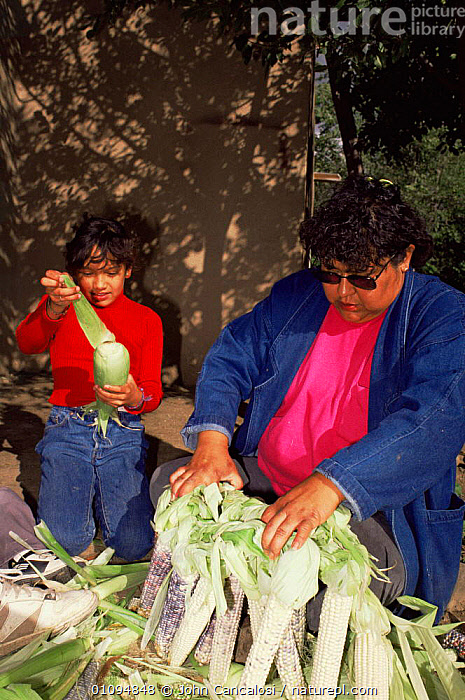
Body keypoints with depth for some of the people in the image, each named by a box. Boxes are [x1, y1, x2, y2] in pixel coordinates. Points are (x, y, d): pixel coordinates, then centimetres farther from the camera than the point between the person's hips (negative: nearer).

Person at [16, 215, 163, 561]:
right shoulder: (60, 307, 10)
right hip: (68, 428, 0)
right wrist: (53, 309, -35)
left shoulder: (146, 320, 11)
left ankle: (105, 492, 18)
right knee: (65, 540, -16)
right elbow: (27, 342, -11)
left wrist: (135, 398, -22)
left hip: (123, 432, 0)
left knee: (133, 545, -13)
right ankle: (83, 492, 17)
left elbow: (153, 390, 4)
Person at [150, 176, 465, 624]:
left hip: (372, 506, -4)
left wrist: (329, 484, -41)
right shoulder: (296, 294, 4)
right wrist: (212, 444, -19)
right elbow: (230, 359, 2)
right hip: (264, 478, 5)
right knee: (168, 482, -10)